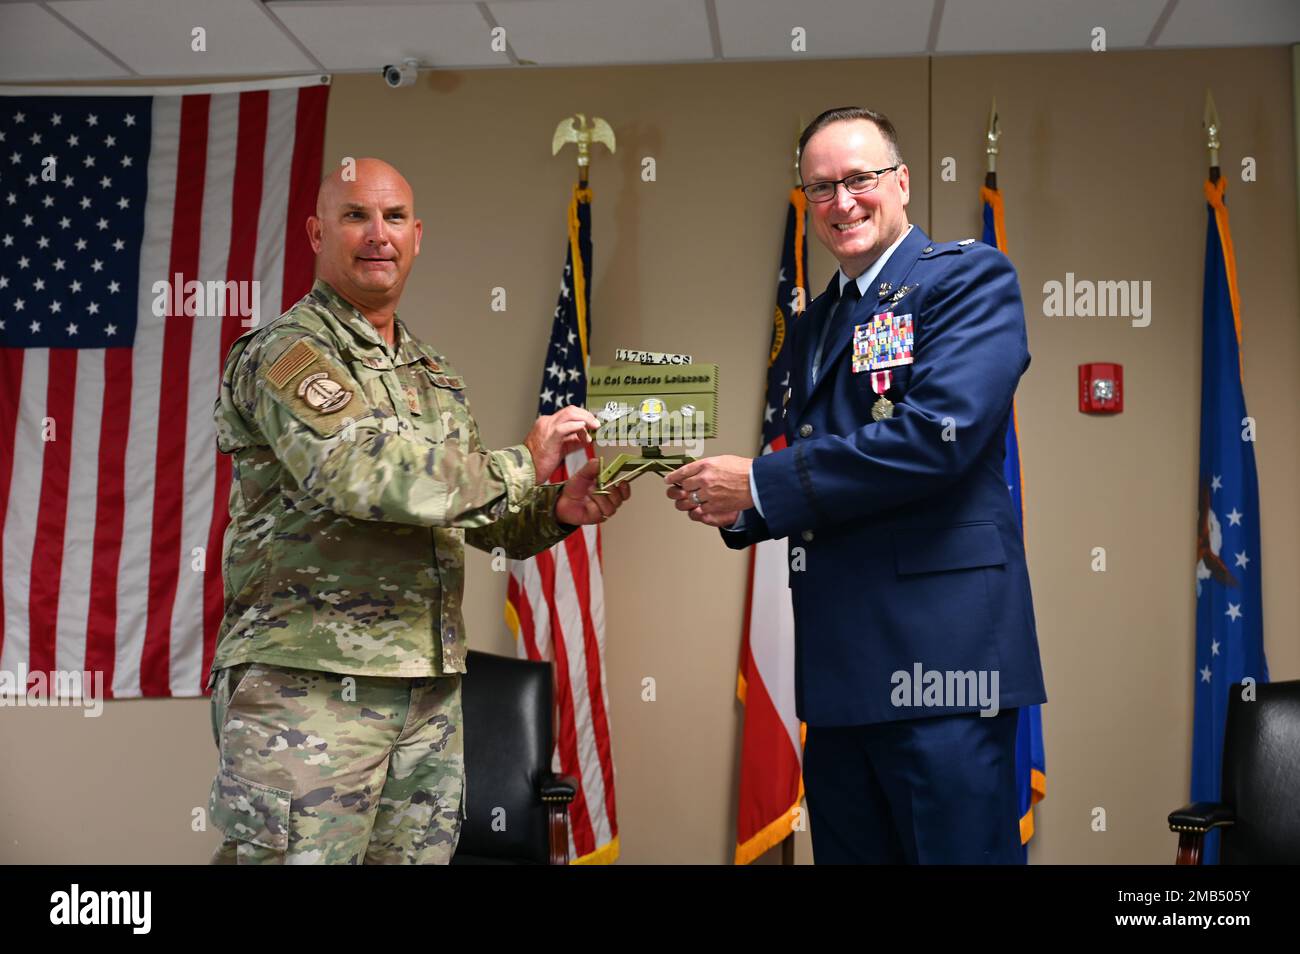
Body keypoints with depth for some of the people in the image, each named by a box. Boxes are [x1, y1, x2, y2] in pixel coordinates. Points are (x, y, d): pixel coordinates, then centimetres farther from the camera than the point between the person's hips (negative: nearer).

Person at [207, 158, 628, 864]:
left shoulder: (435, 375, 19)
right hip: (308, 684, -7)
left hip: (431, 691, 7)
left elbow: (479, 514, 23)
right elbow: (363, 472, -24)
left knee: (420, 852, 10)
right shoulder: (283, 353, -6)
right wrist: (522, 464, -16)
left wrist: (559, 509, 2)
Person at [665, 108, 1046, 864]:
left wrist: (760, 483, -15)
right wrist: (736, 508, 0)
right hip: (839, 659, 8)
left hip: (938, 646, -7)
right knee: (849, 849, 15)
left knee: (957, 847, -1)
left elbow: (939, 432, -19)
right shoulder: (818, 320, 19)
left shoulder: (970, 276, -4)